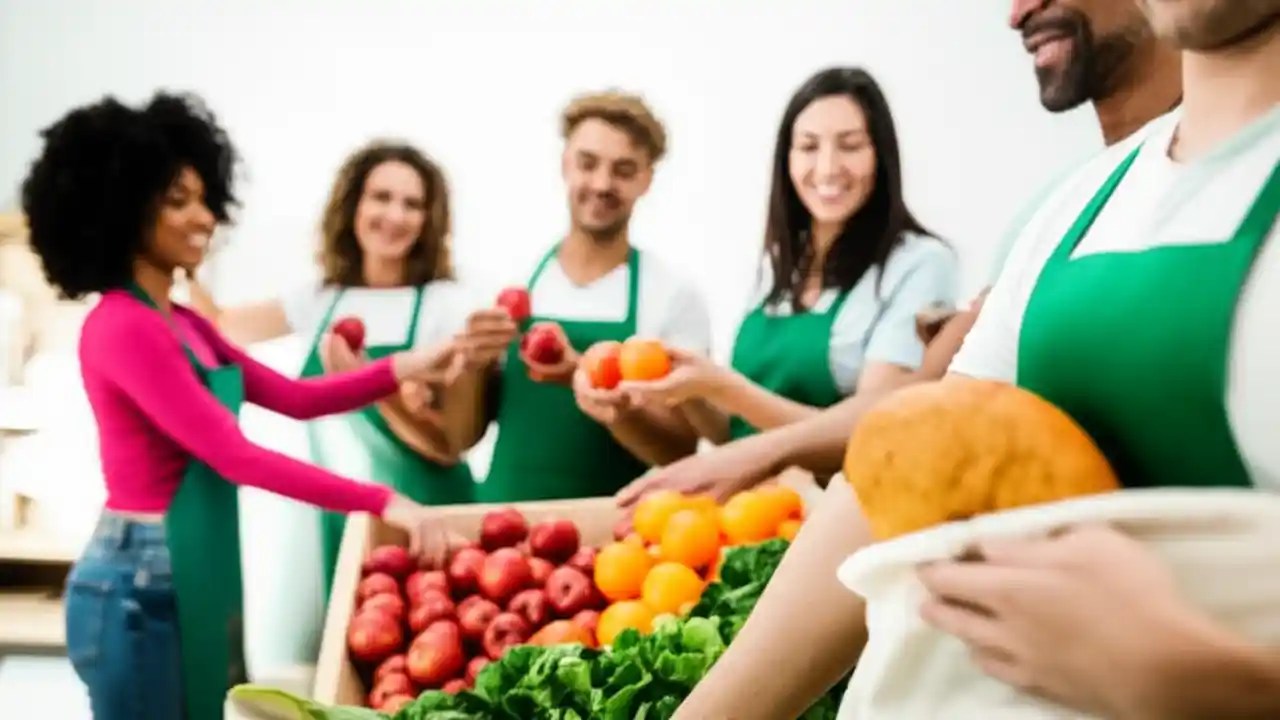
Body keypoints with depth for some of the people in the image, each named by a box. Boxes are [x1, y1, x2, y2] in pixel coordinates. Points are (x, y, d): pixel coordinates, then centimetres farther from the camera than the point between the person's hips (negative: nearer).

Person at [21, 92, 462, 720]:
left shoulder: (182, 324, 12)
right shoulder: (122, 328, -17)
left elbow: (295, 398, 14)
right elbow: (234, 457, -22)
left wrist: (399, 370, -2)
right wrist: (380, 501, -23)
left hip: (191, 578, 9)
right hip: (141, 587, -9)